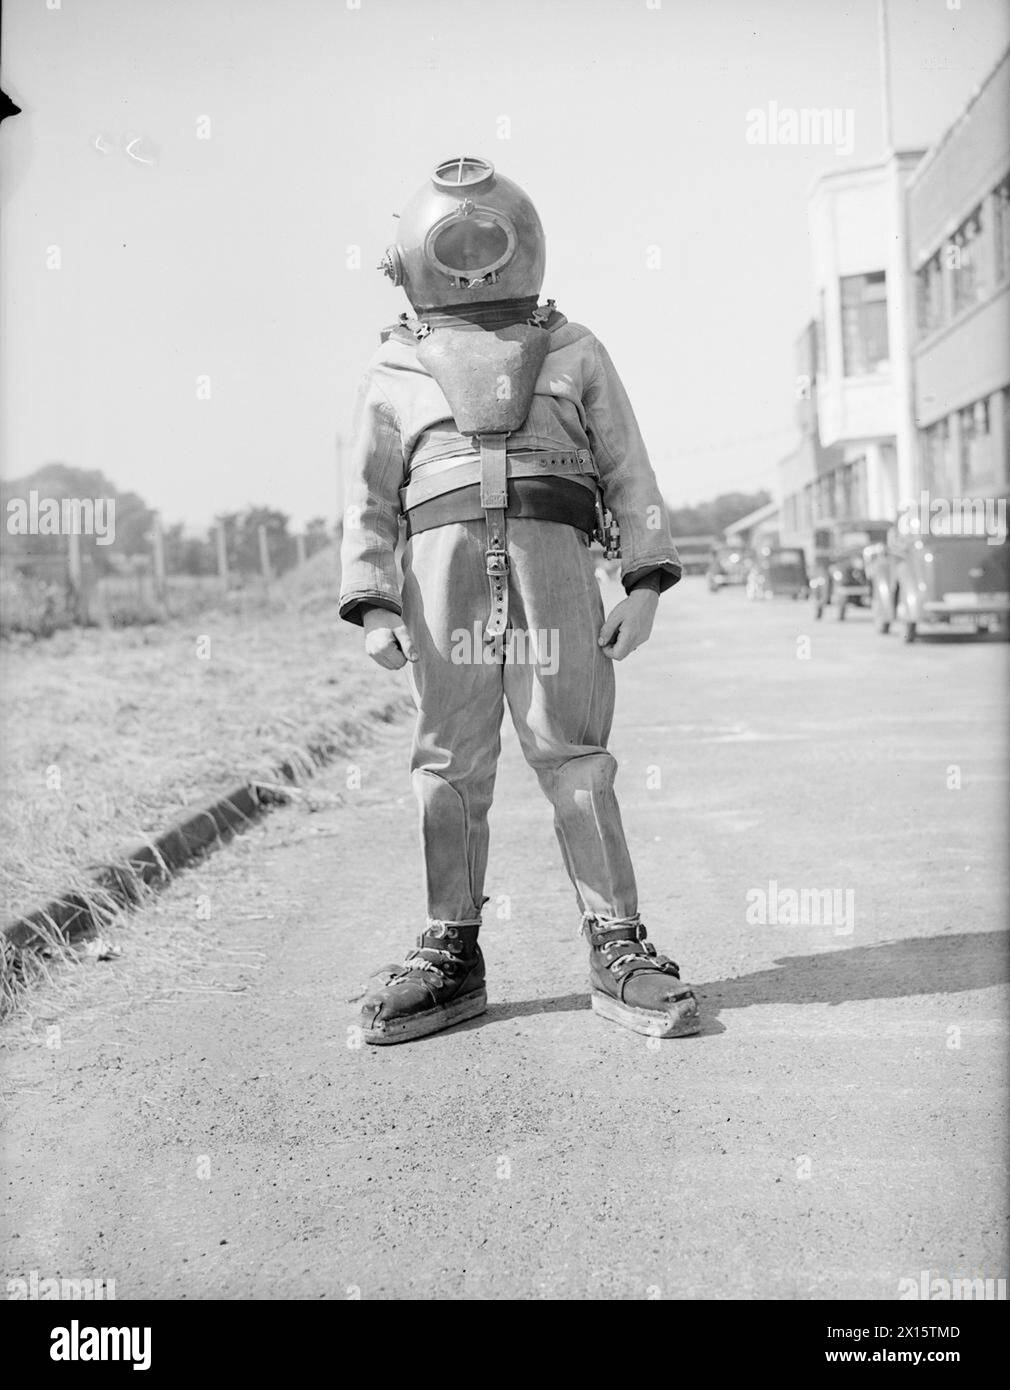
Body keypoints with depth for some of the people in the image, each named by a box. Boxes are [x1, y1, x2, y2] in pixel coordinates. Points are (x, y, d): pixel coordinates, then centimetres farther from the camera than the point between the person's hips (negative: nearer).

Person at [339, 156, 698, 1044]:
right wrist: (373, 605, 2)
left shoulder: (574, 353, 19)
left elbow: (629, 474, 14)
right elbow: (370, 498, 14)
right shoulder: (397, 370, 19)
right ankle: (453, 955, 12)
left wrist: (647, 580, 3)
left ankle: (618, 949, 4)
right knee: (452, 765, 2)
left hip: (552, 562, 0)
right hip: (444, 566, 1)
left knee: (573, 755, -3)